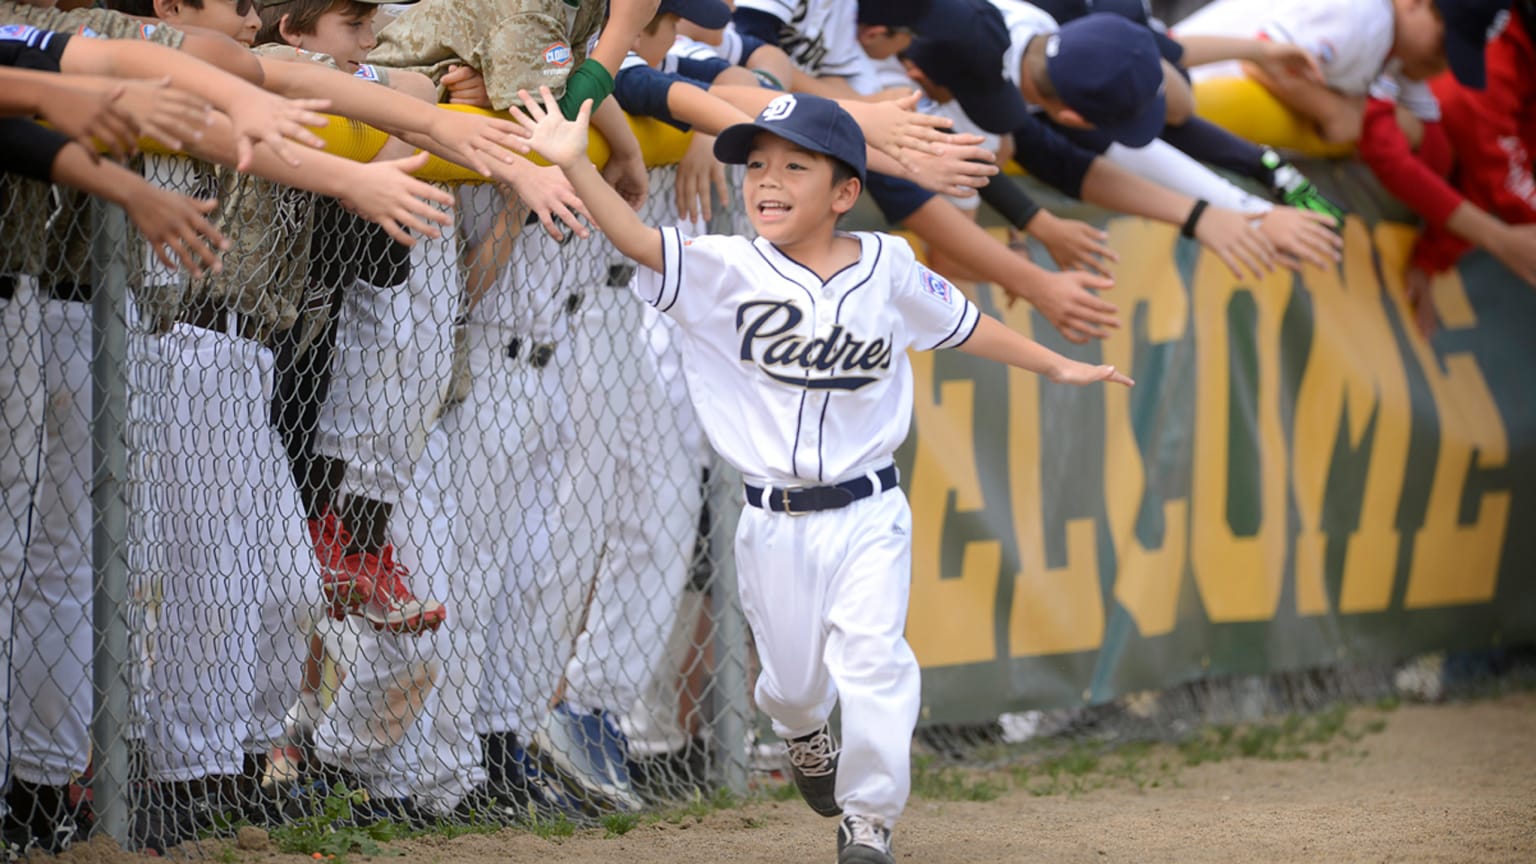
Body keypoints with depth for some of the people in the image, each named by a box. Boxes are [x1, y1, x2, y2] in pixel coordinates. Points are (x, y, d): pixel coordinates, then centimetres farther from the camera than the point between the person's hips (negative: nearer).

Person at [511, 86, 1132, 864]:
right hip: (775, 524, 0)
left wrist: (1058, 367, 21)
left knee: (872, 659, -13)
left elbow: (962, 325, 14)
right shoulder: (726, 273, -8)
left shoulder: (887, 268, -2)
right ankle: (804, 739, 49)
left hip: (868, 514, 0)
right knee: (793, 679, 12)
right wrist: (575, 166, -38)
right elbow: (639, 242, -22)